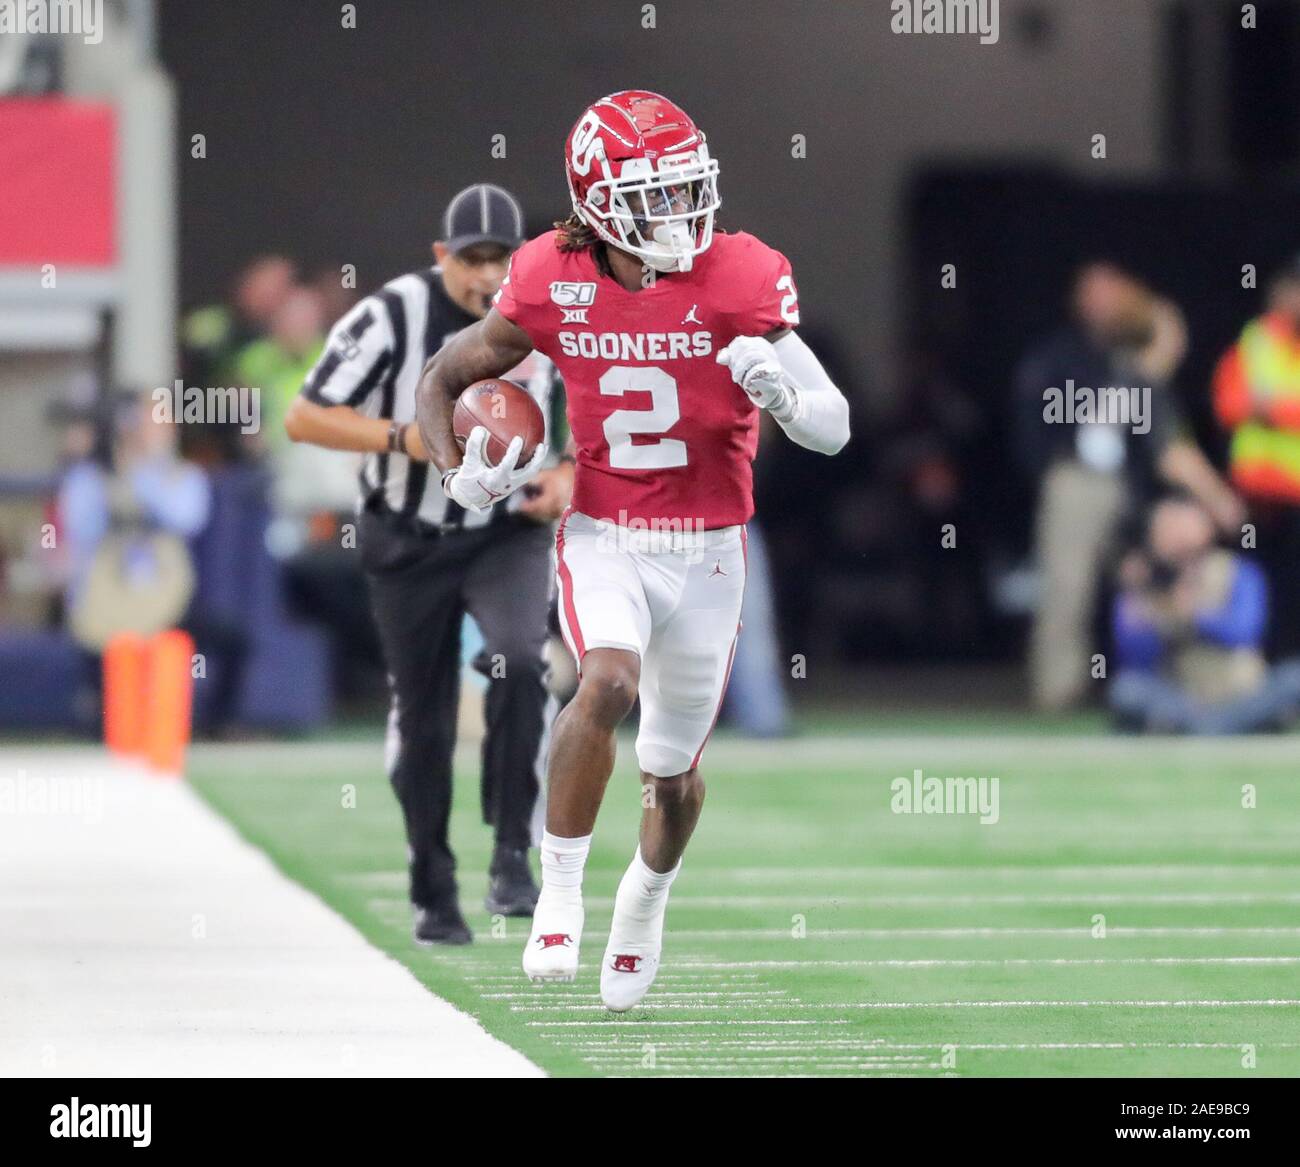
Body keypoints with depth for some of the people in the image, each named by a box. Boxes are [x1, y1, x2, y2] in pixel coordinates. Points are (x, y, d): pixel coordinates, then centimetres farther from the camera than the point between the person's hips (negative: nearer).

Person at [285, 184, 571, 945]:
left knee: (519, 660, -27)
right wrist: (406, 439, -27)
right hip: (410, 542, 0)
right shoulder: (394, 317, -16)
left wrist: (569, 478, -12)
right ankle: (434, 895, 21)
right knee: (423, 719, 6)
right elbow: (304, 419, -16)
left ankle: (513, 853, -19)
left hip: (509, 533, 0)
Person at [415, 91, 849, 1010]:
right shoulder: (556, 287, -8)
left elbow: (835, 428, -12)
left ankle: (648, 897, 44)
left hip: (706, 551, 1)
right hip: (604, 540, -1)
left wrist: (782, 392, -34)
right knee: (609, 683, -30)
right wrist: (458, 475, -10)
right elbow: (445, 379, 7)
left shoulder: (738, 282, -12)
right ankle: (560, 896, -16)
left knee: (675, 770, 12)